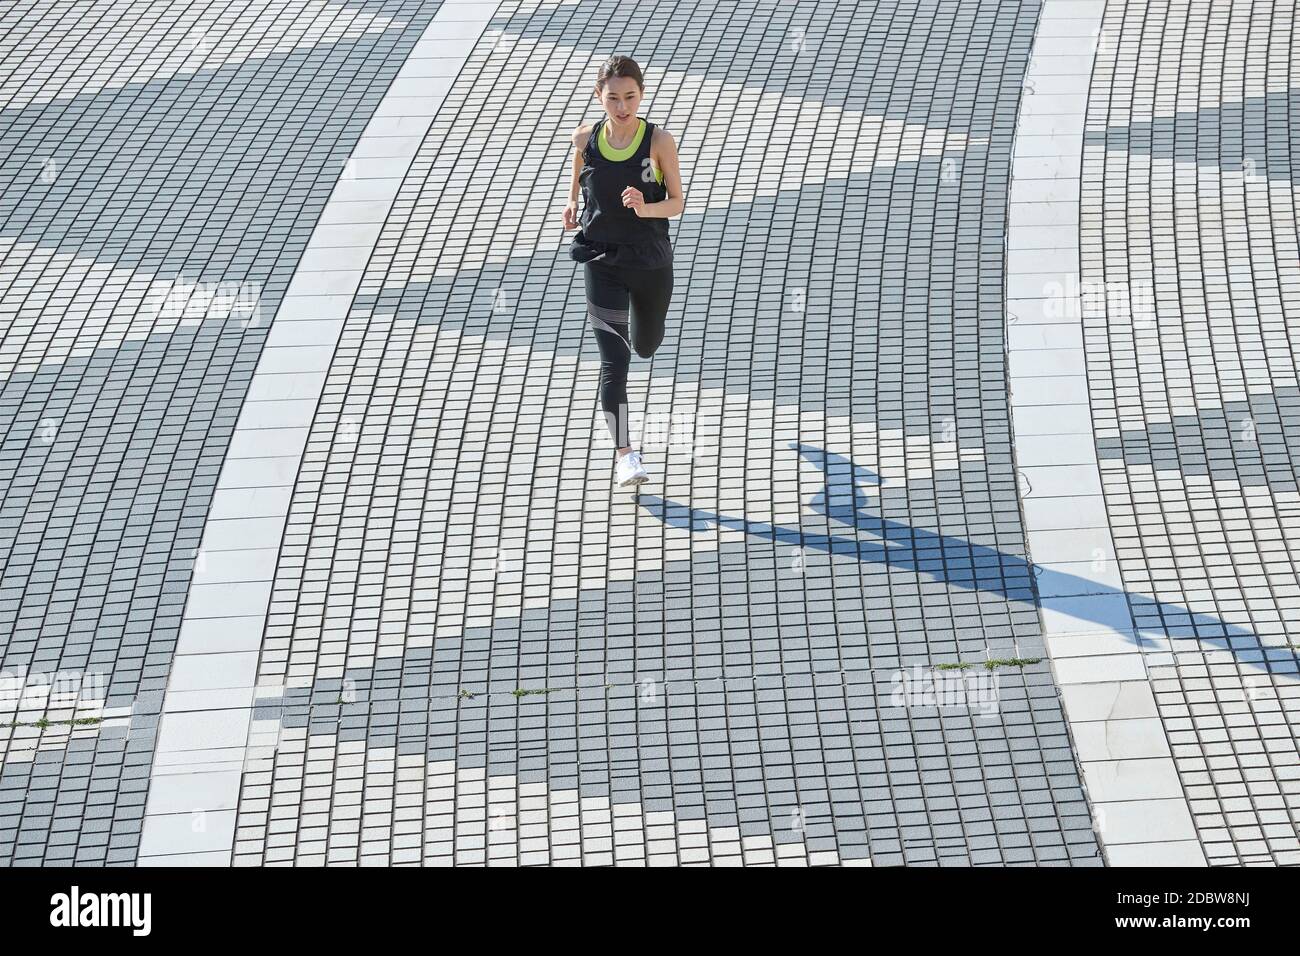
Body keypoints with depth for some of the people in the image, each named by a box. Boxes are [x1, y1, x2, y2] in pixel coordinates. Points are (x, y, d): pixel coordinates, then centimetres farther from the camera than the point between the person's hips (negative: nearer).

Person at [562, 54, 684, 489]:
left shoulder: (659, 141, -12)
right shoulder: (586, 137, -6)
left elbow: (677, 203, -8)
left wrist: (645, 209, -26)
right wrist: (572, 203, 2)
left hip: (651, 261, 1)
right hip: (602, 259, 0)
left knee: (645, 346, 23)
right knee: (614, 359, -10)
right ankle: (624, 454, -9)